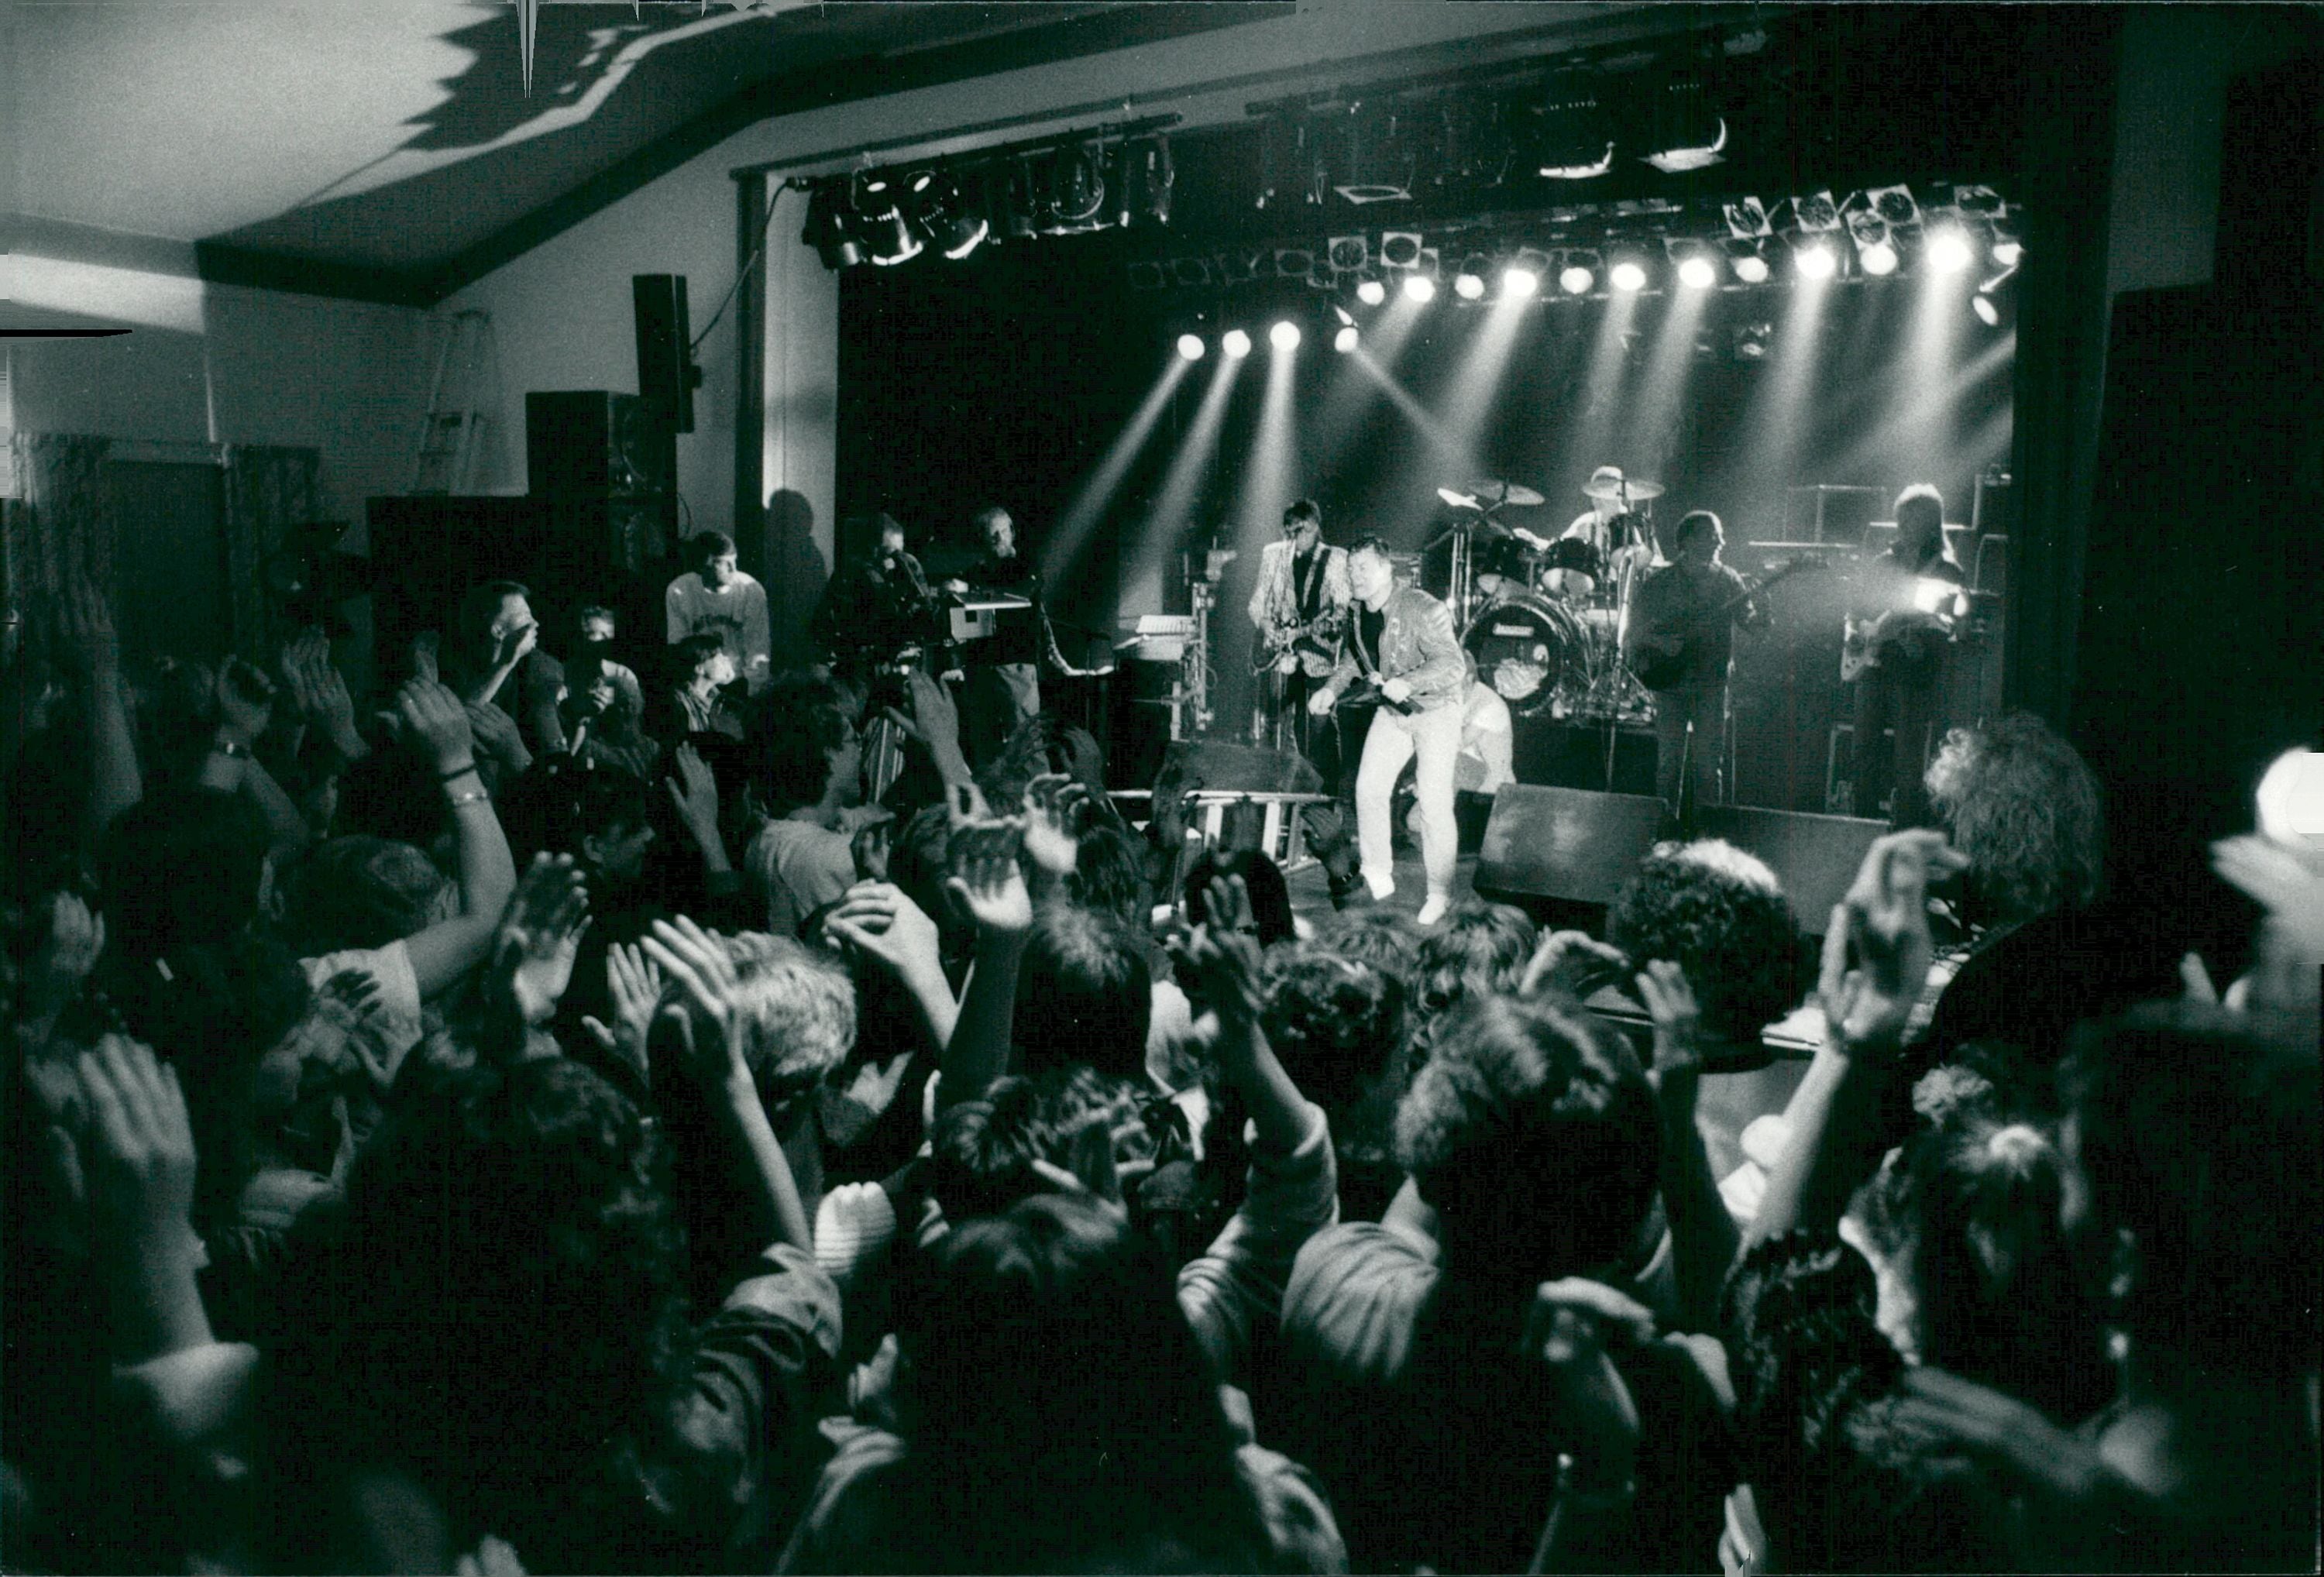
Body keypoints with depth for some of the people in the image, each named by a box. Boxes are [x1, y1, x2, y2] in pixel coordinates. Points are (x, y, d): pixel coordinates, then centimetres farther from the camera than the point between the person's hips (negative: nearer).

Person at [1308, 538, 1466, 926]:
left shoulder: (1422, 609, -24)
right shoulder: (1360, 614, 0)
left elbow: (1452, 665, -30)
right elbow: (1352, 659, 17)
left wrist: (1408, 683, -43)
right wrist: (1331, 689, 0)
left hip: (1435, 709, -7)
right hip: (1393, 711, 7)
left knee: (1434, 804, -9)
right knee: (1368, 788, 1)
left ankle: (1441, 894, 3)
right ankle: (1378, 877, 15)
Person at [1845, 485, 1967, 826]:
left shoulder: (1946, 572, -1)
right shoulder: (1880, 566, 14)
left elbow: (1952, 626, -11)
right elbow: (1854, 614, 22)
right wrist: (1859, 636, 3)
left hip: (1917, 672, -5)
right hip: (1873, 666, 5)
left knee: (1909, 761, -5)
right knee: (1863, 752, 7)